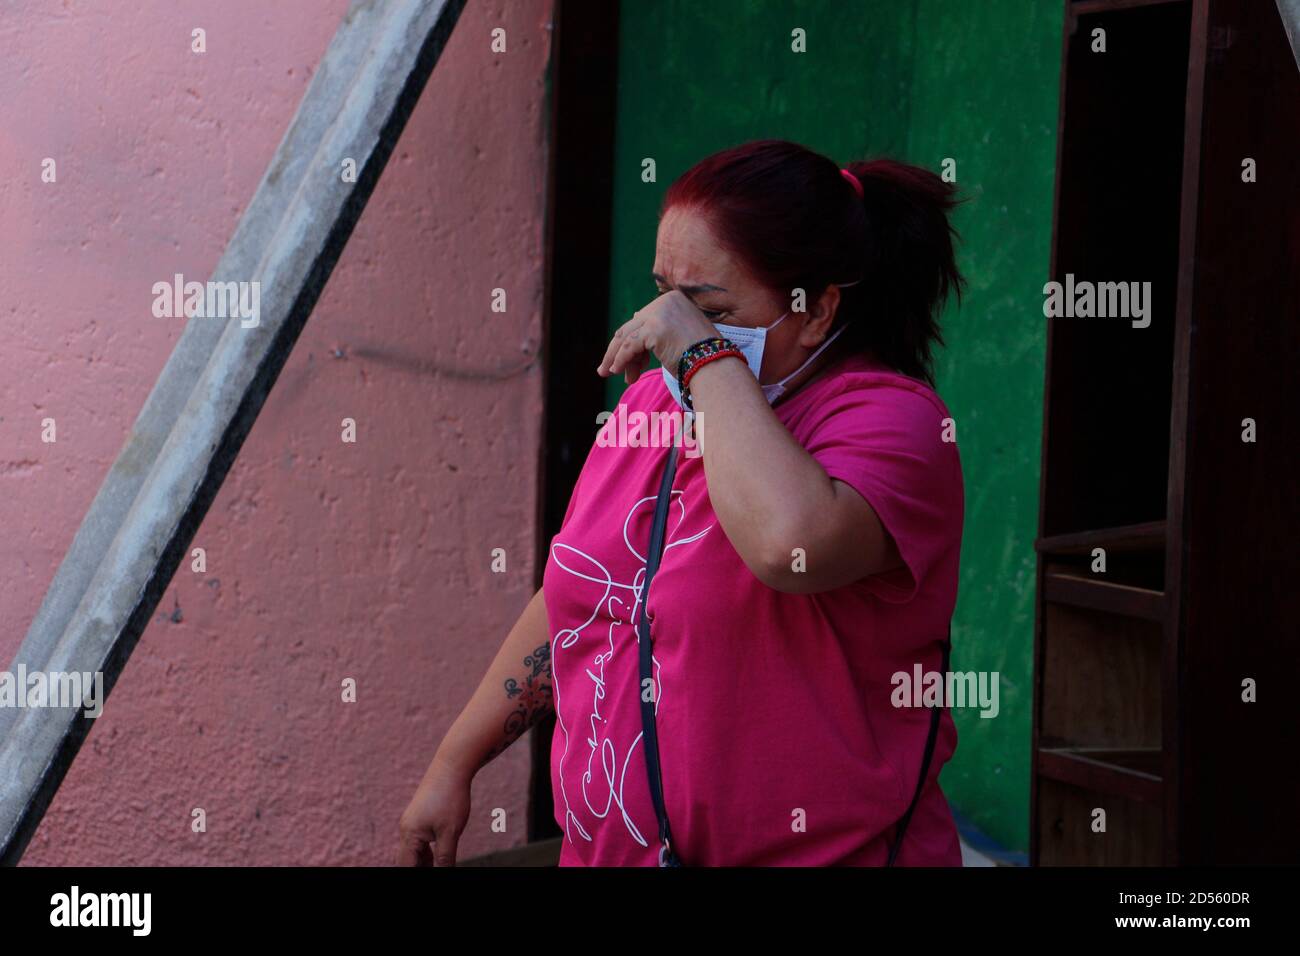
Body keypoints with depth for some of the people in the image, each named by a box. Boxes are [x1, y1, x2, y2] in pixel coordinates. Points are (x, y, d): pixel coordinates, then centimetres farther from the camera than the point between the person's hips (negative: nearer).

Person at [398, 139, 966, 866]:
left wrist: (708, 359, -27)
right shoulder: (655, 397, 7)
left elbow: (791, 544, -39)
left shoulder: (886, 420, -17)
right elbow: (569, 602, 17)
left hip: (815, 852, -7)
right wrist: (455, 763, 19)